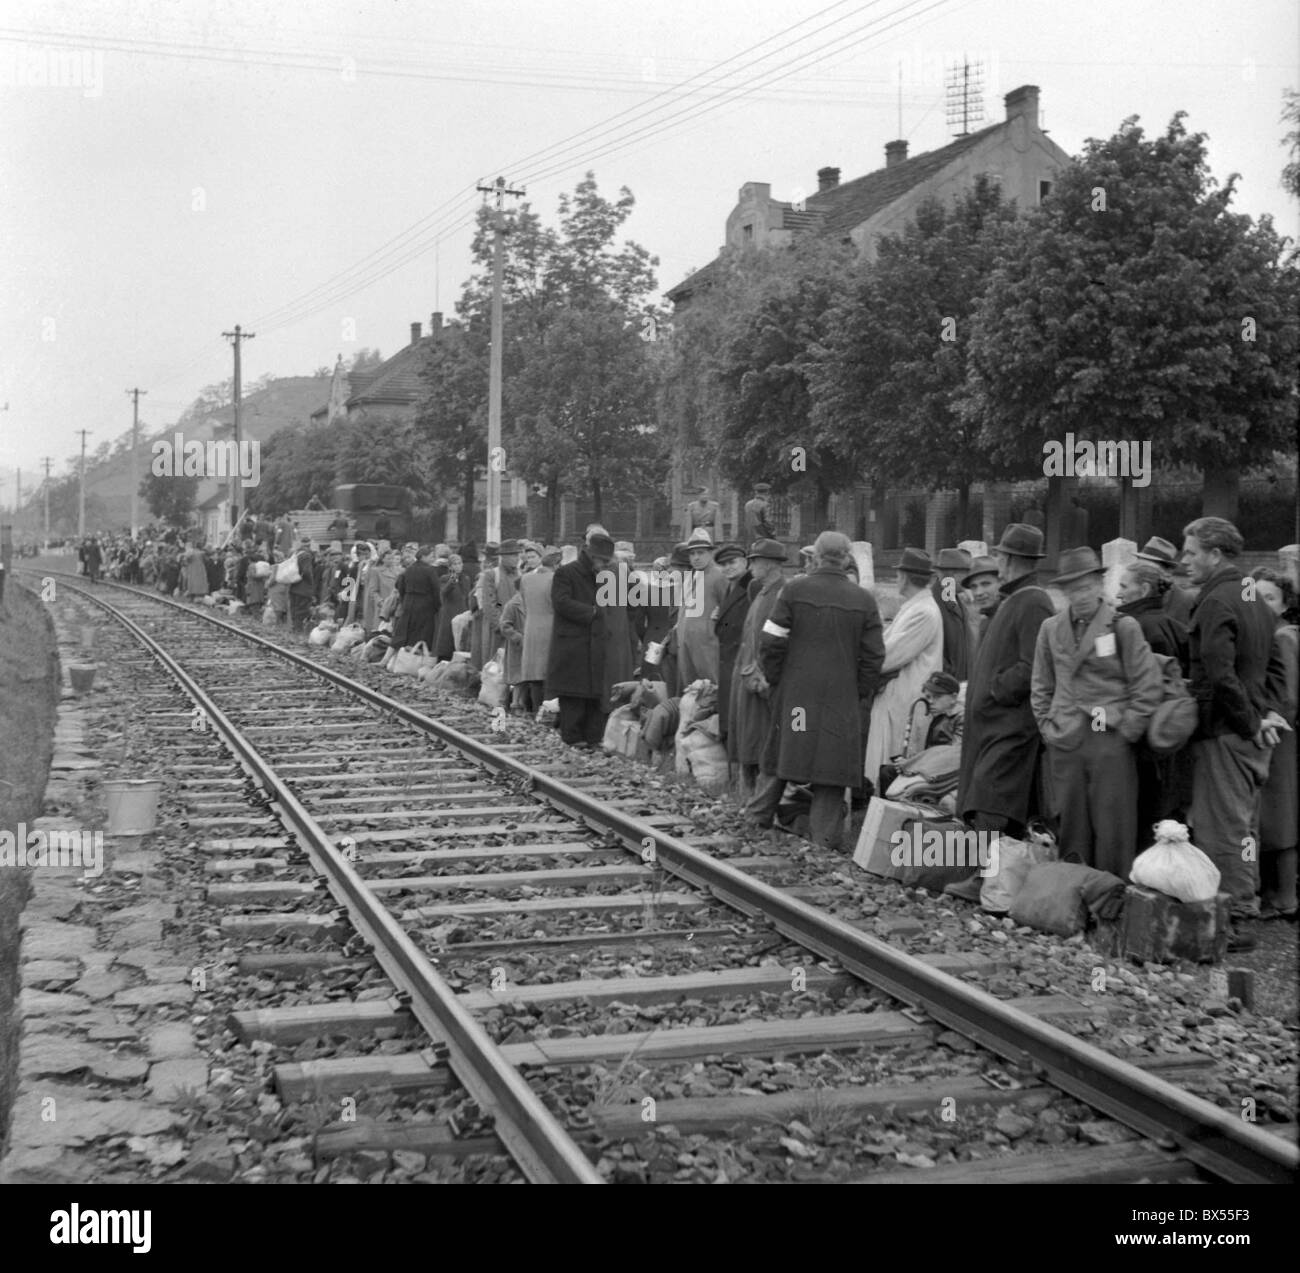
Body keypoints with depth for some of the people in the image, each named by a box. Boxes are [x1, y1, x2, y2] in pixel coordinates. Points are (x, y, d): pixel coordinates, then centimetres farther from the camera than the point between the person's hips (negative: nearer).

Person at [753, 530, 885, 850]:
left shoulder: (794, 590, -6)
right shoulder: (864, 599, -2)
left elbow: (771, 643, -6)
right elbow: (874, 655, 0)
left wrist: (774, 679, 8)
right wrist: (860, 695, 10)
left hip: (795, 693, 0)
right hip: (843, 699, 0)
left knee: (785, 756, 15)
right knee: (832, 764, 5)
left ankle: (763, 814, 27)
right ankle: (824, 839, 4)